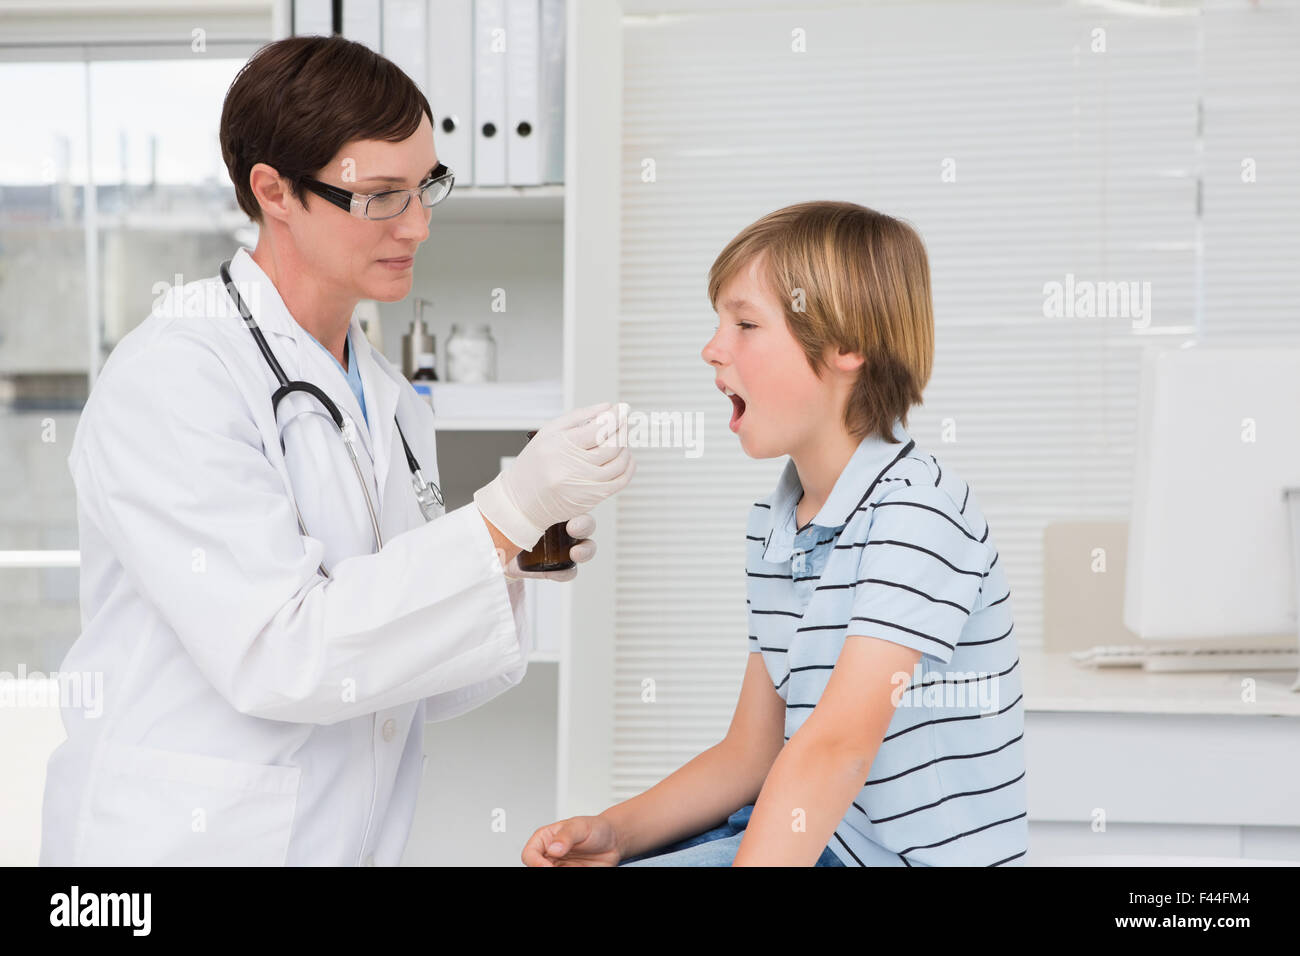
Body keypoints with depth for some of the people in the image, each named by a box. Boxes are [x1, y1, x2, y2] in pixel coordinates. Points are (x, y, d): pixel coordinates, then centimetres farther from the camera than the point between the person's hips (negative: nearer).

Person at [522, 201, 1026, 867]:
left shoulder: (917, 510, -18)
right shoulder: (771, 524, 9)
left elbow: (838, 744, -28)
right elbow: (749, 754, 11)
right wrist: (615, 832, -2)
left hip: (919, 854, -8)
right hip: (815, 832, 8)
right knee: (560, 859, 4)